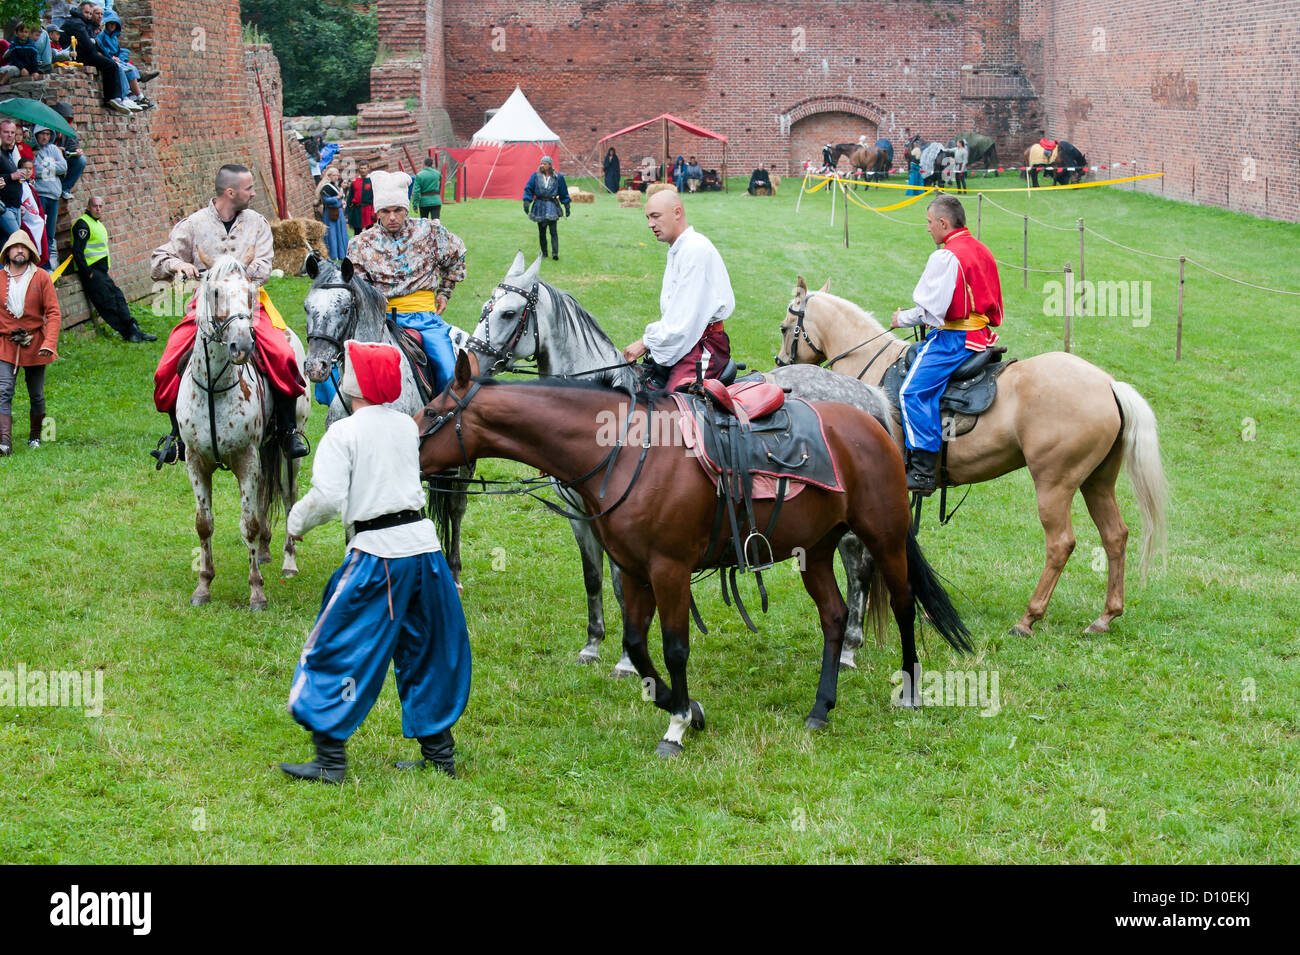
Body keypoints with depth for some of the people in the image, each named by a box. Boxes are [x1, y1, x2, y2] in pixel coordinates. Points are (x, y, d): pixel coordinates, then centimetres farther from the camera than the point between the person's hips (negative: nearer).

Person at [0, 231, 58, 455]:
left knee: (36, 395, 10)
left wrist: (49, 343, -15)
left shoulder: (41, 277, -2)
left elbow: (53, 312, -4)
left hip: (35, 345, 0)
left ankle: (35, 436, 29)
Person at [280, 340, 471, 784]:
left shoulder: (343, 434, -9)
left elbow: (328, 498, -16)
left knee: (337, 651, 3)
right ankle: (439, 751, 23)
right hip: (424, 544, 6)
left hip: (378, 553, -6)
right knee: (424, 652, 18)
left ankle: (330, 759, 1)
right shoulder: (408, 426, 9)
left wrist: (298, 520, 0)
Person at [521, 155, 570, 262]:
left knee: (553, 231, -13)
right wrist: (526, 201, -11)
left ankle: (555, 253, -17)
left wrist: (567, 206, 12)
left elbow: (563, 192, 11)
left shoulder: (558, 177, 2)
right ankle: (544, 253, 15)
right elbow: (528, 189, 3)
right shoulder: (535, 176, 3)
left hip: (552, 206, -2)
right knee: (541, 231, 6)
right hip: (539, 206, 2)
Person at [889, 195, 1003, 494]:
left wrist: (902, 320, 2)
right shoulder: (982, 251, 16)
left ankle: (923, 471, -29)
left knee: (914, 391, -18)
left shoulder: (946, 257, -14)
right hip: (981, 335, 10)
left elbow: (930, 308, -17)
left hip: (954, 338, -10)